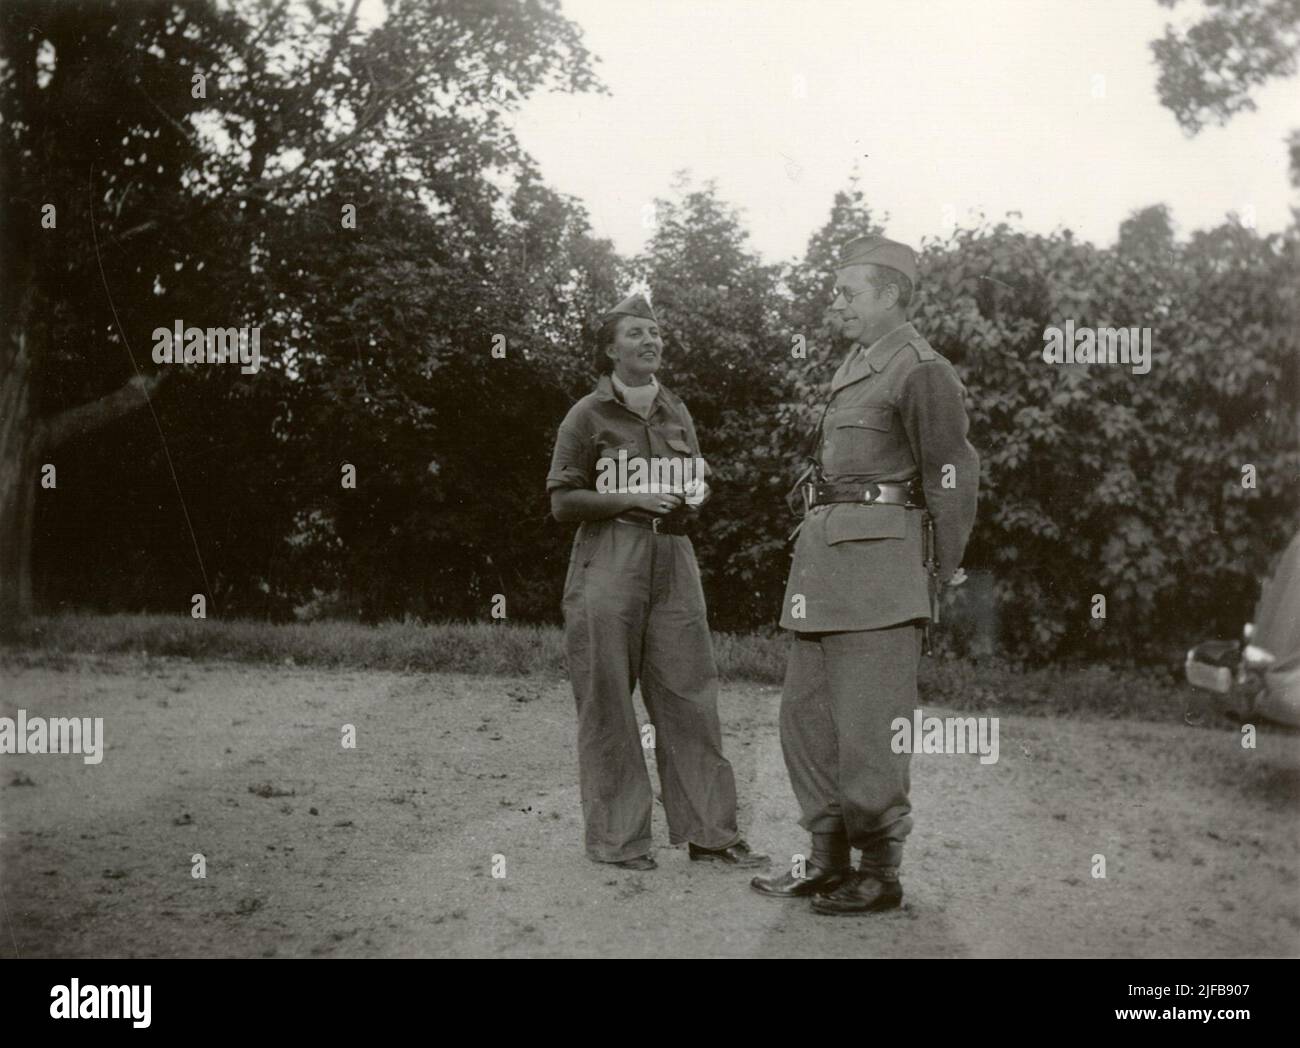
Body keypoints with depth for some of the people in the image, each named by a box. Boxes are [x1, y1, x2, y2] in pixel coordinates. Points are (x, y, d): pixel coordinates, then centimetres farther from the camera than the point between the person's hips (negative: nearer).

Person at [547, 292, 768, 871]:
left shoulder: (676, 413, 15)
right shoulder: (588, 415, -1)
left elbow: (698, 481, 26)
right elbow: (562, 500, -3)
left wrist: (693, 496, 2)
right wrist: (632, 498, -14)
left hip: (672, 561, 5)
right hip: (608, 562, -4)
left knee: (689, 694, 1)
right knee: (608, 703, -2)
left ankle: (708, 831, 5)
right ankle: (616, 838, 6)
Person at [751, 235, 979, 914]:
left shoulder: (919, 369, -9)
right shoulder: (855, 365, 18)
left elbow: (953, 476, -10)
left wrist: (948, 577, -7)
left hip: (876, 553, -9)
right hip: (822, 553, 9)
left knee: (868, 726, -5)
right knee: (807, 714, 11)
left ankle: (880, 874, 5)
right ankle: (828, 860, 20)